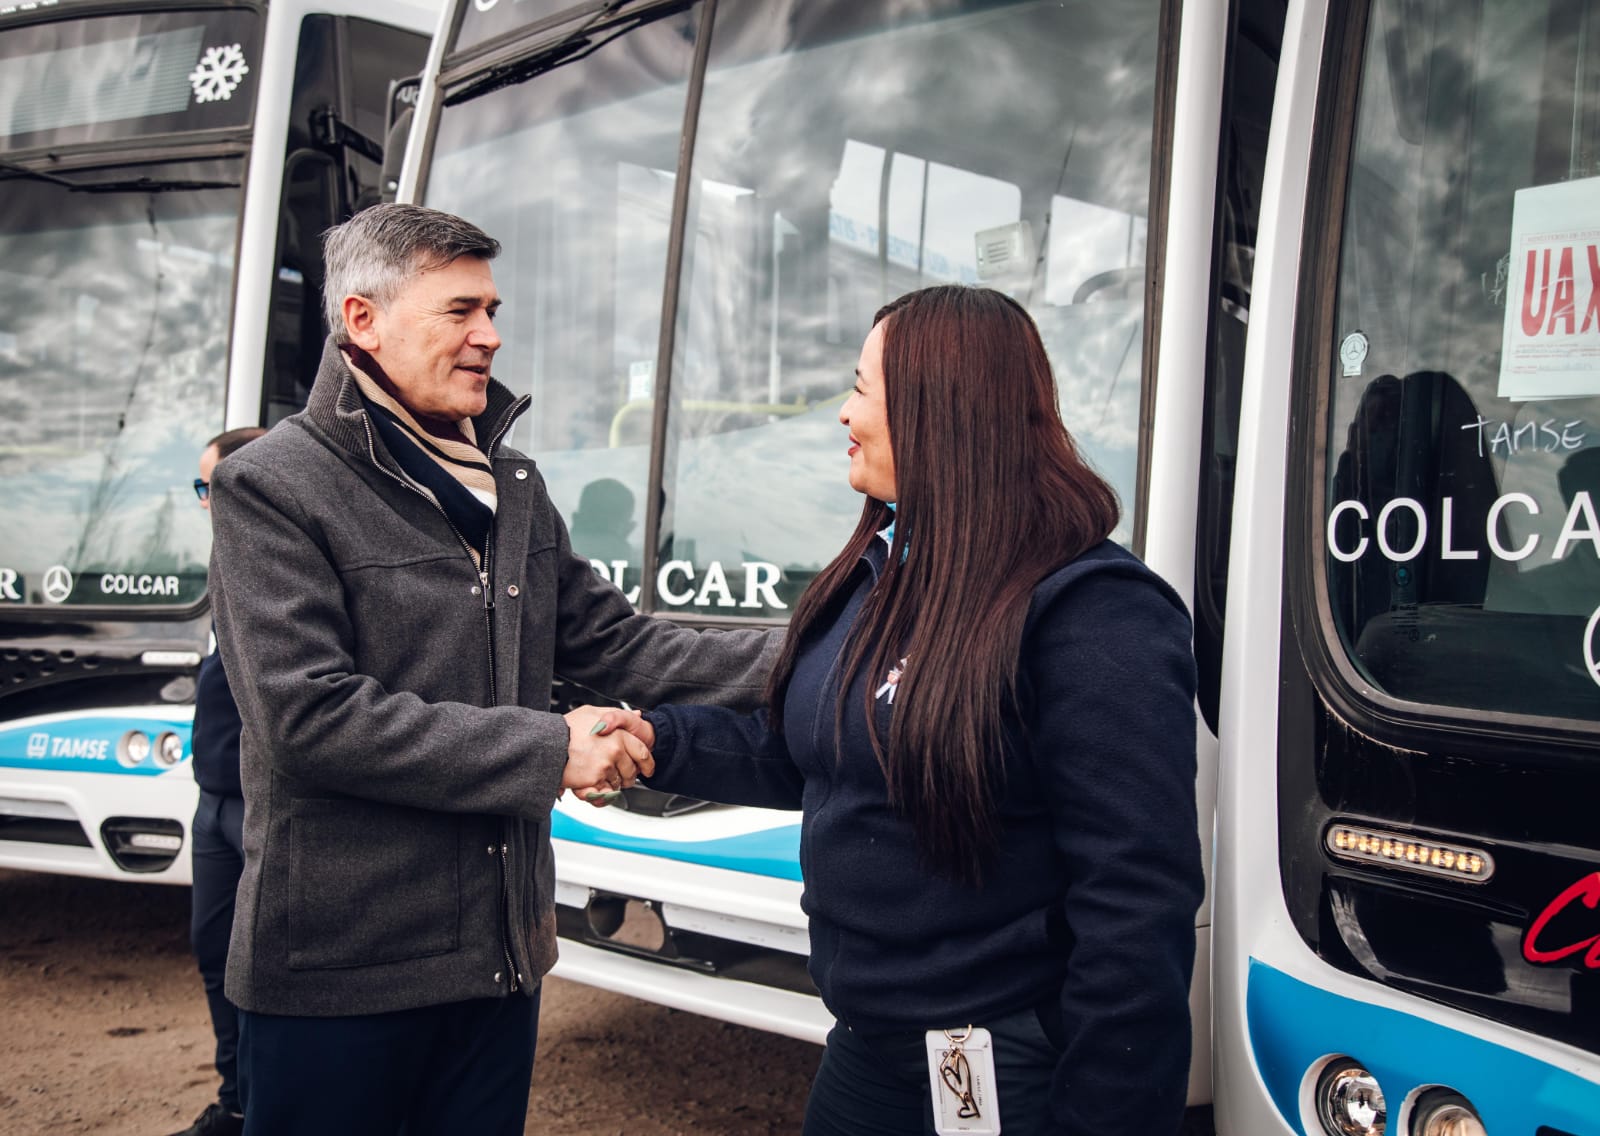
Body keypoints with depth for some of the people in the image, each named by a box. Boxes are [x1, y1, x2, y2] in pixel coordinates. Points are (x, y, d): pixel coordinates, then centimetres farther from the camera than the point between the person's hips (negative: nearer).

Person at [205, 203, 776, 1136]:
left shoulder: (513, 486, 12)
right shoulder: (273, 487, -11)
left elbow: (611, 640, 10)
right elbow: (310, 716, -21)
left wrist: (786, 661, -4)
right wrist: (549, 751, -19)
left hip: (503, 953, 7)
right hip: (338, 970, -6)